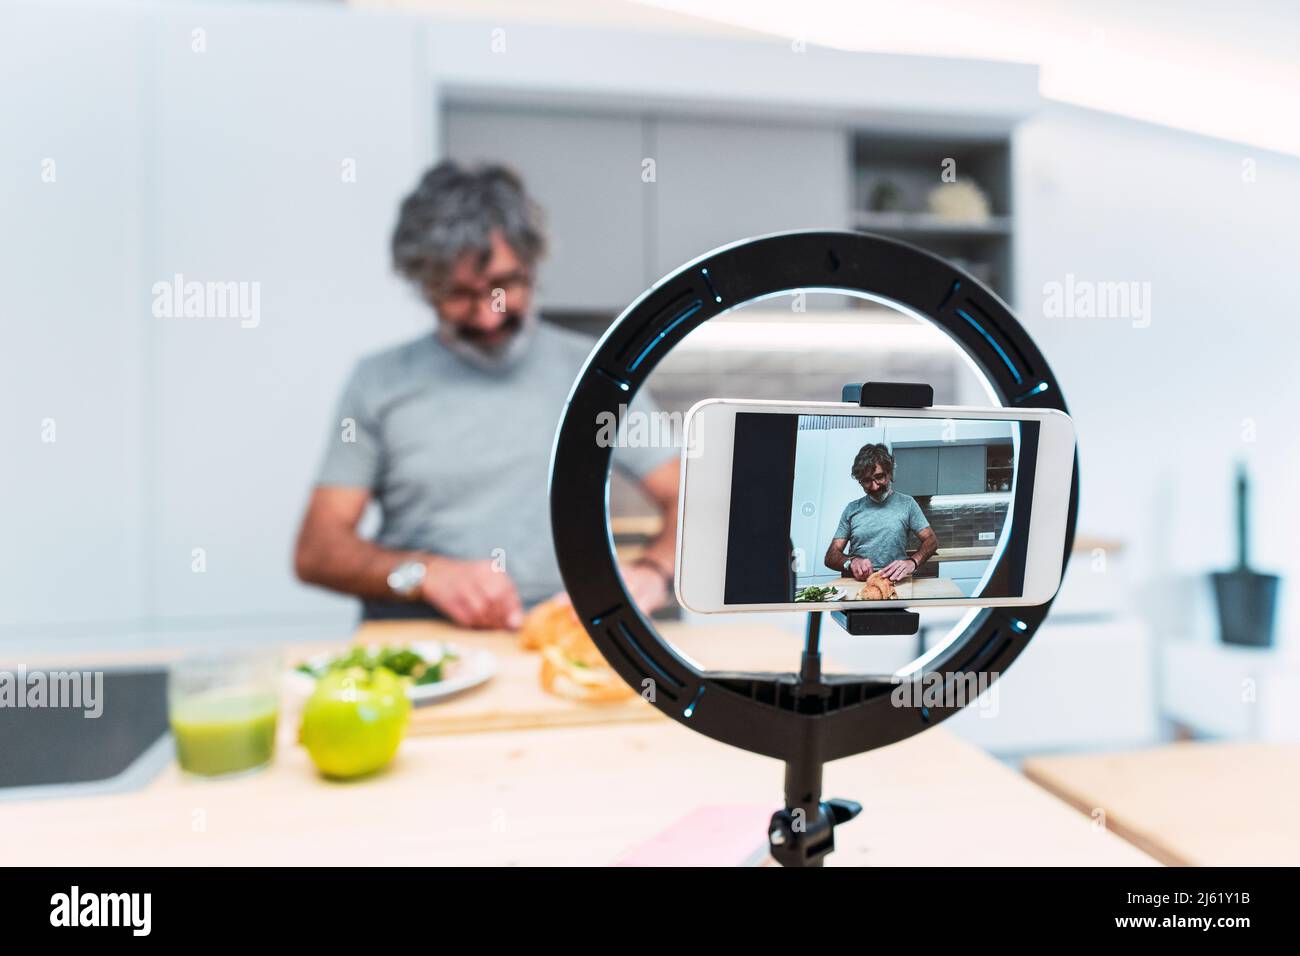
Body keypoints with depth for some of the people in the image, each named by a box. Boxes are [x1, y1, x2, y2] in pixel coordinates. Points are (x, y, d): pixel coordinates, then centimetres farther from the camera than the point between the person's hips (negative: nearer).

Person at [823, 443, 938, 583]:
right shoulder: (852, 509, 13)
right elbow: (831, 556, 11)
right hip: (856, 583, 1)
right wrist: (851, 562, -13)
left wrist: (912, 561, -15)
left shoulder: (906, 503, 10)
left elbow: (931, 540, 7)